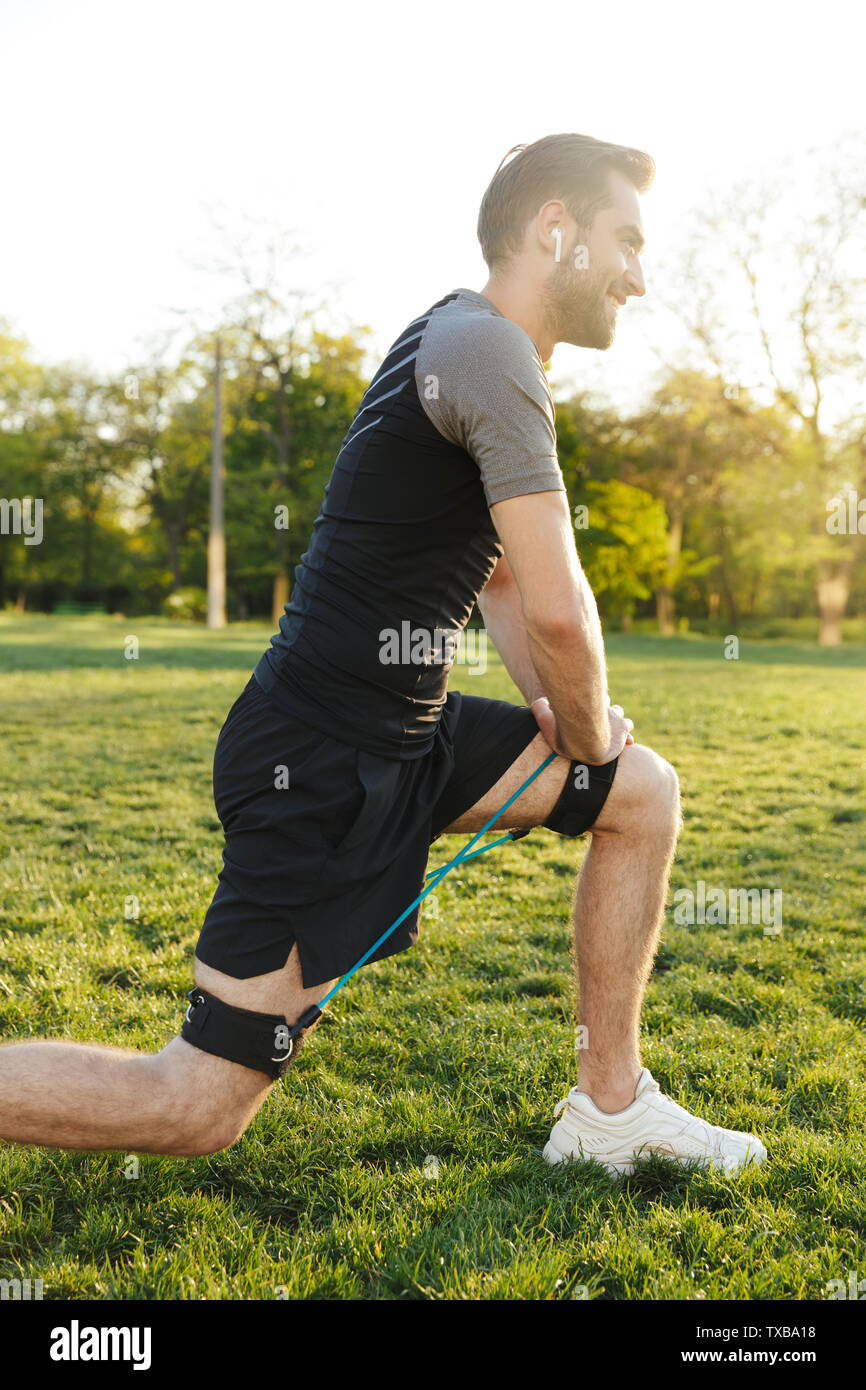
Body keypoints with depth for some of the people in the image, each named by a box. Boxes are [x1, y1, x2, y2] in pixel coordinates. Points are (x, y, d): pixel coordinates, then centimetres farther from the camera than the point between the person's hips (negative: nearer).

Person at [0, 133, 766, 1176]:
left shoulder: (465, 339, 15)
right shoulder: (488, 350, -16)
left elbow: (499, 576, 22)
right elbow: (559, 614, -21)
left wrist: (556, 713, 8)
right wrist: (589, 740, -2)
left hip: (405, 738, 10)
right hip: (317, 768, -10)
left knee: (645, 792, 12)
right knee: (197, 1110, -4)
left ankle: (609, 1110, 19)